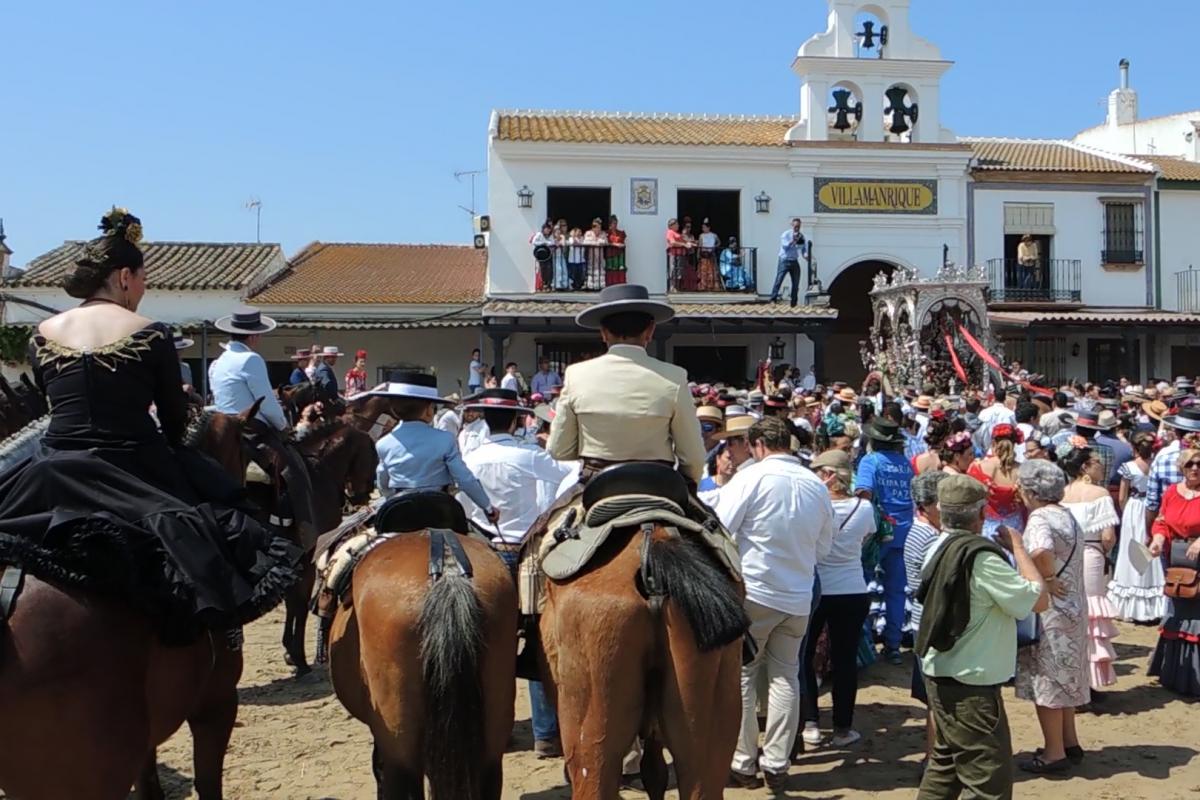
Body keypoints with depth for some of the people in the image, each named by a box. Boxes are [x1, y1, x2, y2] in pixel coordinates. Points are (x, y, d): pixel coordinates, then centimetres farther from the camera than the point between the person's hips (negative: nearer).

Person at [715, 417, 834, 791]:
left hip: (752, 593, -4)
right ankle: (777, 764, 17)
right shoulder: (817, 485, 2)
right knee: (785, 677, 12)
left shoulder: (751, 477, -13)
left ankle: (744, 764, 13)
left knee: (742, 676, 7)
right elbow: (823, 547, 12)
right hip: (798, 597, 4)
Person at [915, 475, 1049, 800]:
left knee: (946, 762, 22)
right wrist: (1017, 547, -8)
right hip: (970, 687, -9)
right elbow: (1039, 600, -19)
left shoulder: (939, 549, 6)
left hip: (941, 675, 9)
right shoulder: (981, 558, -21)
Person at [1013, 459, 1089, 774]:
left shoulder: (1039, 518, -19)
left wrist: (1046, 579, -24)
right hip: (1072, 606, 9)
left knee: (1046, 680, 2)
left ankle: (1054, 753, 10)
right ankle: (1070, 743, 30)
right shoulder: (1067, 516, 10)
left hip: (1049, 609, -9)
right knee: (1063, 677, 20)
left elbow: (1041, 551, -39)